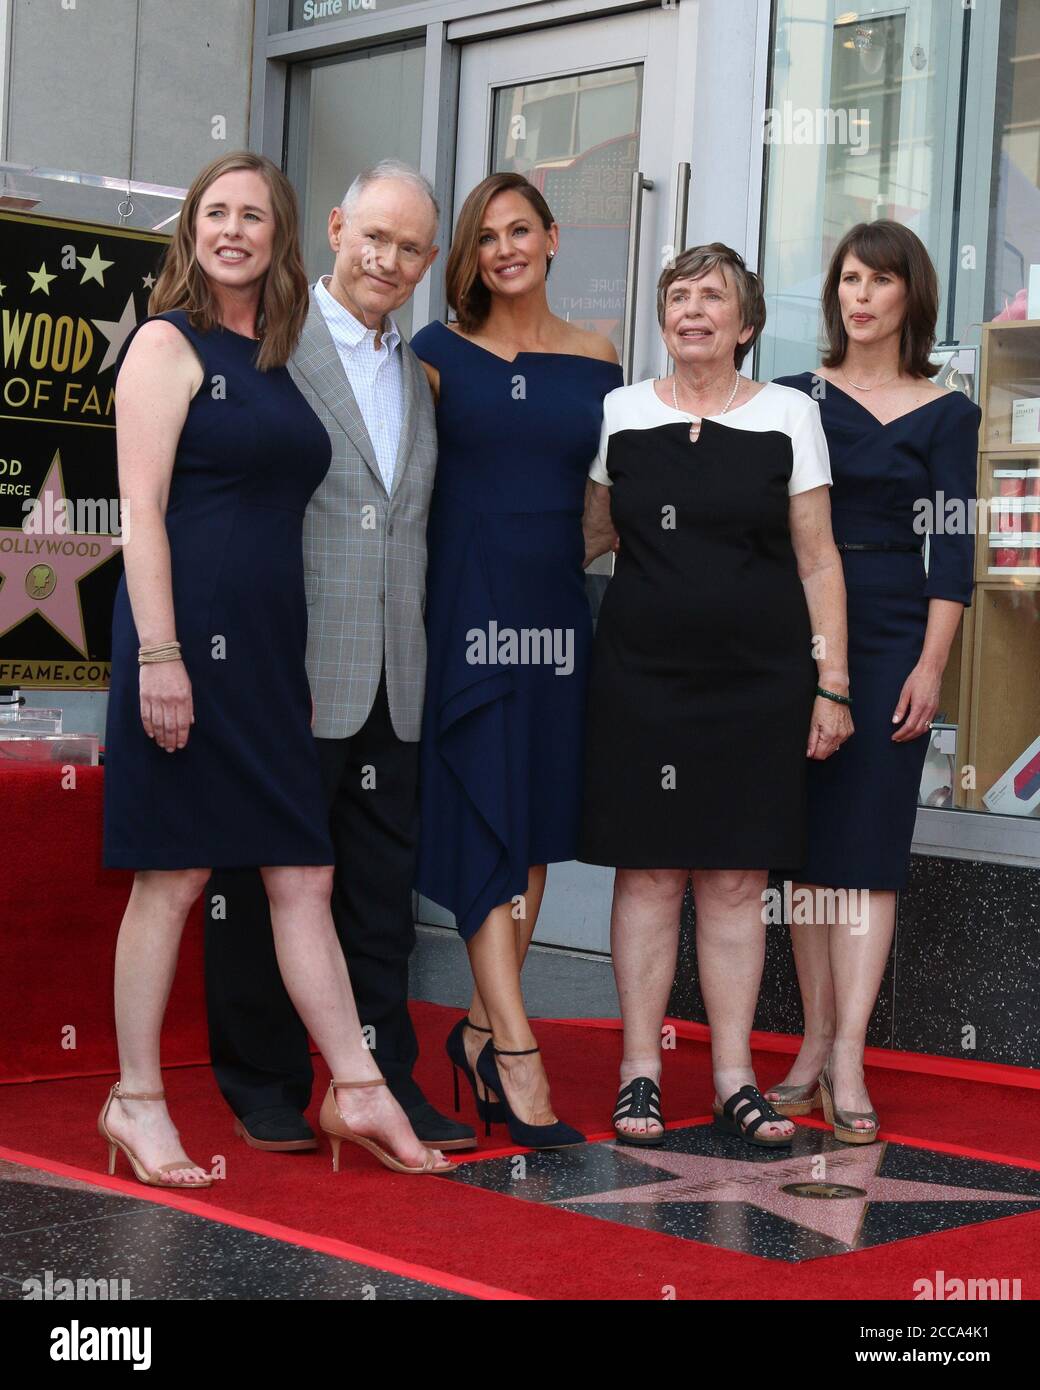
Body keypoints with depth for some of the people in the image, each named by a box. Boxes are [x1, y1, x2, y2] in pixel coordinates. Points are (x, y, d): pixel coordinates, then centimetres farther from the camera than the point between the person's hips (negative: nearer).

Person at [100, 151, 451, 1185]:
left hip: (269, 647, 7)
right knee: (174, 874, -1)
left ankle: (356, 1089, 11)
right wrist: (158, 654, -19)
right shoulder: (169, 342, -3)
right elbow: (141, 508, -11)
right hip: (191, 635, -7)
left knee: (304, 872, 7)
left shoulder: (276, 362, 18)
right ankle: (135, 1101, 9)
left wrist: (301, 667, 20)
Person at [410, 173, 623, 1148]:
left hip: (557, 609, 4)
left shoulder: (596, 362, 11)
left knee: (539, 822, 5)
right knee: (487, 819, -9)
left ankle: (481, 1030, 16)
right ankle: (516, 1054, -11)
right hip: (468, 606, -4)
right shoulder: (438, 352, 3)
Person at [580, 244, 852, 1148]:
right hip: (642, 679, 1)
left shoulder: (789, 416, 4)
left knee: (738, 877, 2)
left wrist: (831, 685, -1)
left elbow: (818, 563, 4)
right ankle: (641, 1071, 9)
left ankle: (735, 1076, 10)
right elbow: (589, 534, 20)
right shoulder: (621, 414, 7)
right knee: (648, 871, 1)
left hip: (756, 683, 0)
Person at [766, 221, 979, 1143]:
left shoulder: (946, 414, 4)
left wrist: (931, 664, -9)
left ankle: (847, 1060, -7)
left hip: (890, 635, -2)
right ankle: (816, 1041, 12)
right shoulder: (793, 397, 9)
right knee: (806, 841, 4)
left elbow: (952, 548, -1)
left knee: (868, 842, -6)